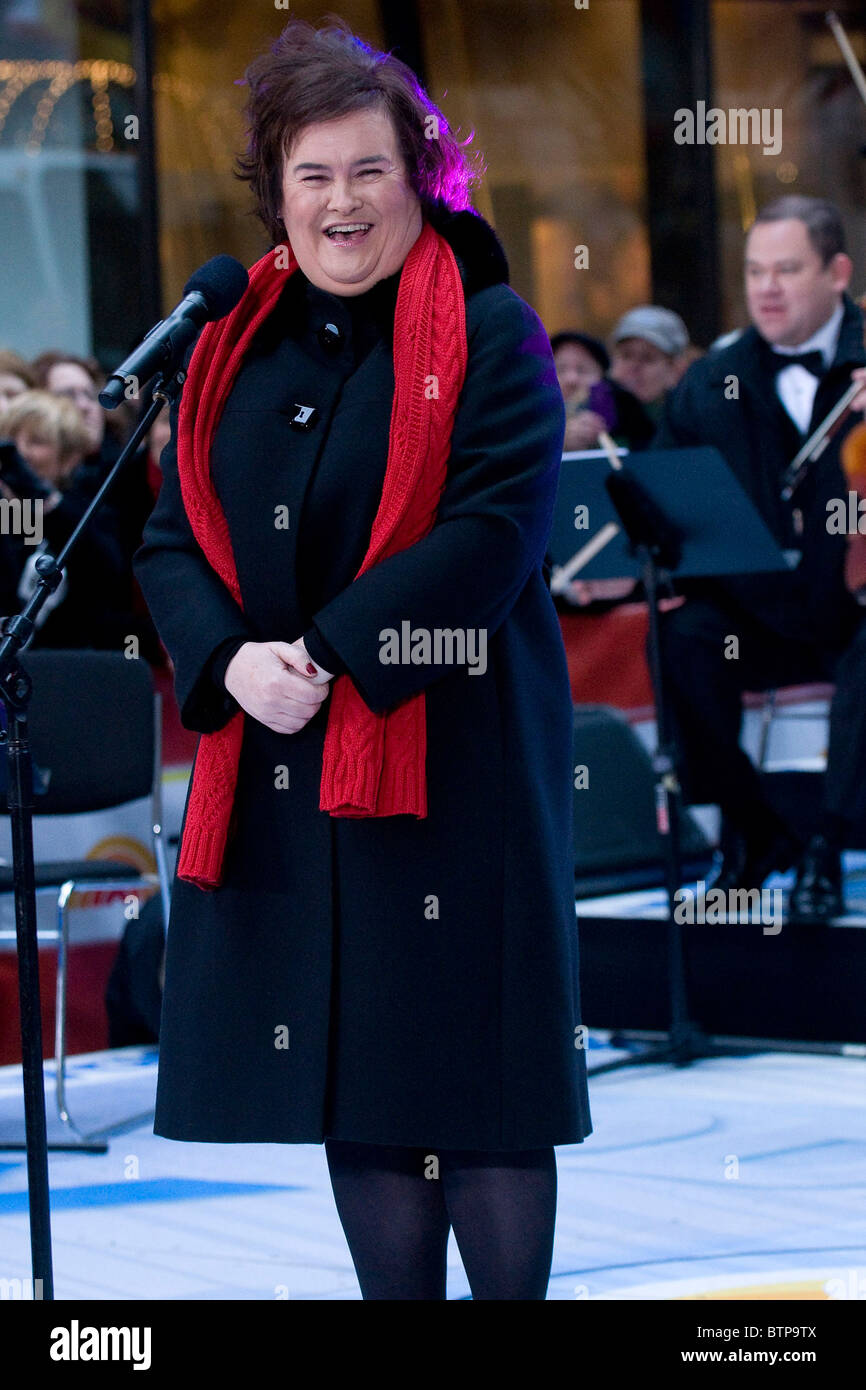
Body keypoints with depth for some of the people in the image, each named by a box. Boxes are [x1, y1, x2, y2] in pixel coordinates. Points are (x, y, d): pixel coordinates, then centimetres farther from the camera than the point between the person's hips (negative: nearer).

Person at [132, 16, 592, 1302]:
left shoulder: (490, 337, -3)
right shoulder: (236, 351, 13)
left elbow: (496, 530, -15)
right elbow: (173, 539, 10)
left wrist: (330, 653, -19)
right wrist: (232, 661, -11)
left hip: (449, 754, -5)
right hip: (278, 763, 5)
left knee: (471, 1073, -3)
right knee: (354, 1088, 8)